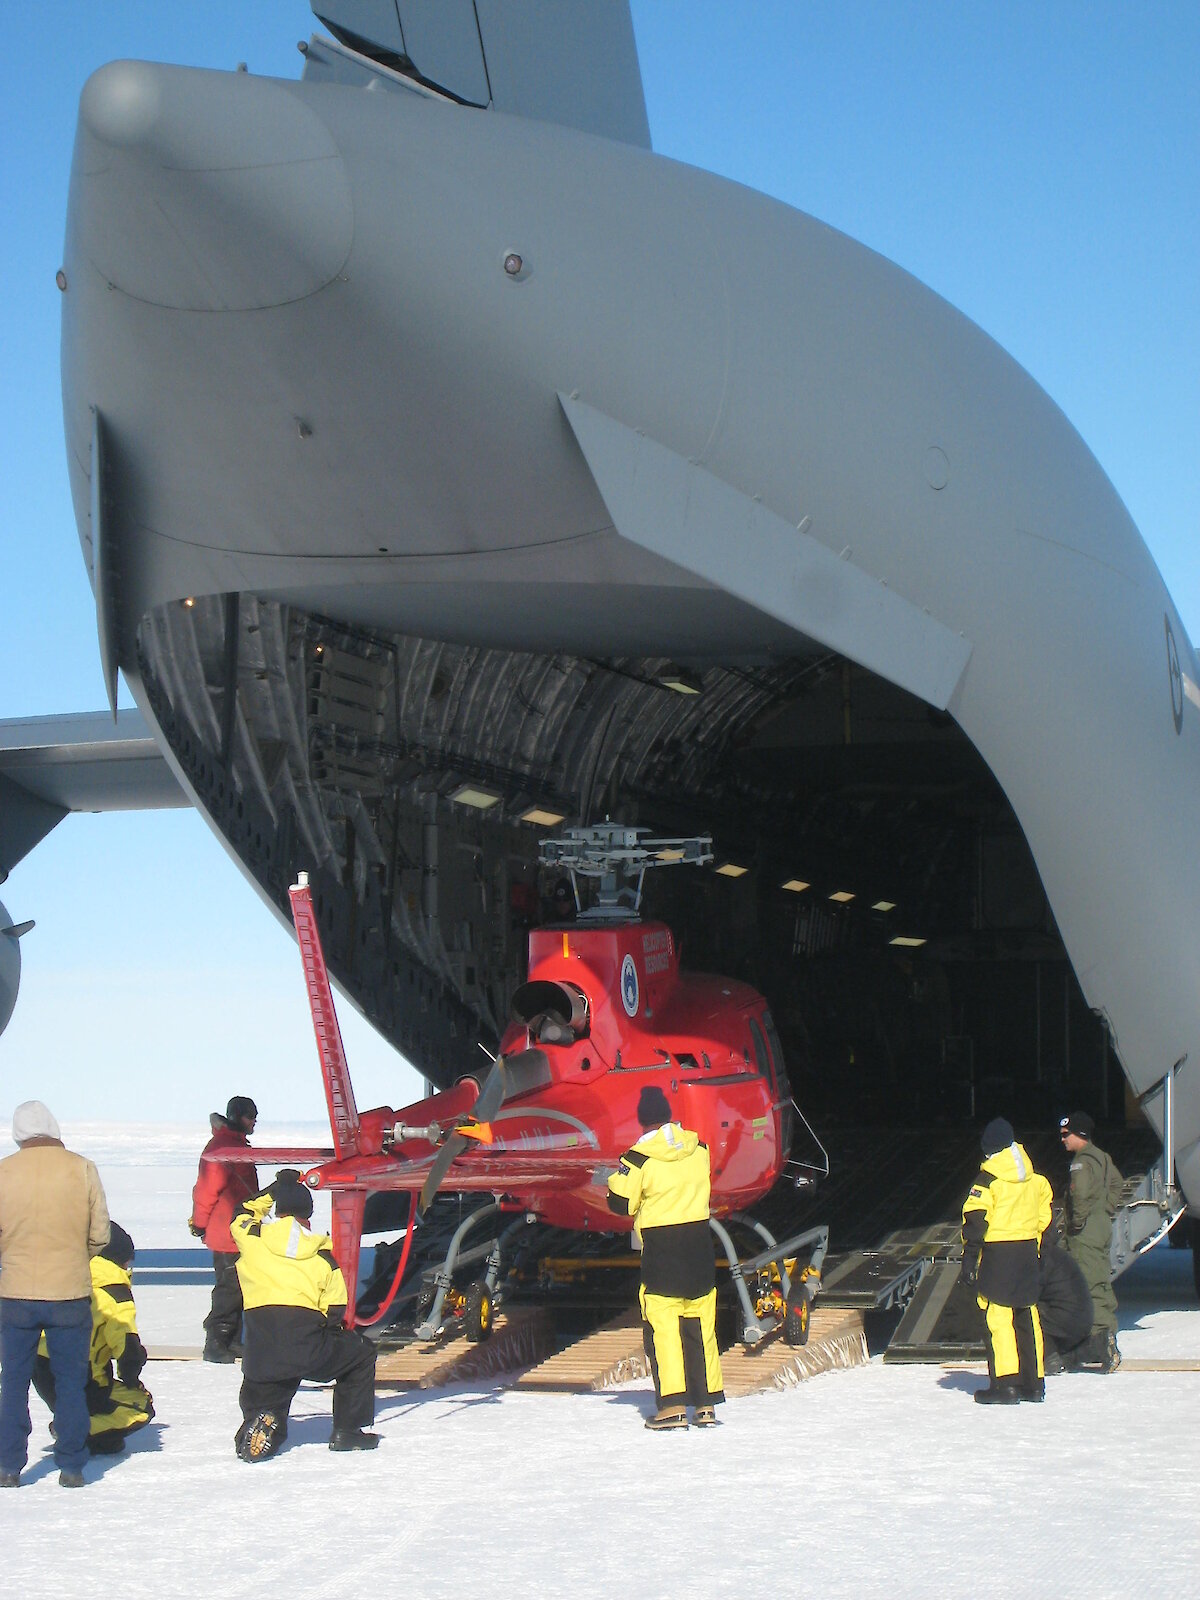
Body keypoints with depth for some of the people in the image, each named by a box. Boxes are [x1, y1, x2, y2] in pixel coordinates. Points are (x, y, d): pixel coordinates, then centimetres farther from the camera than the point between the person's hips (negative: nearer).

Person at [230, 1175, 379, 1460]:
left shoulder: (252, 1238, 6)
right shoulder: (322, 1255, 7)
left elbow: (242, 1215, 31)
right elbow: (335, 1312, 7)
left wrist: (273, 1191, 36)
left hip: (260, 1353, 2)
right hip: (308, 1346, -2)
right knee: (362, 1354, 23)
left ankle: (258, 1426, -14)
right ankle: (347, 1431, 18)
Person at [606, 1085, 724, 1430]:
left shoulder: (638, 1158, -12)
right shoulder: (698, 1148, 3)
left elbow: (620, 1204, -7)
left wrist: (617, 1178, 11)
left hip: (661, 1250, -5)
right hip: (700, 1247, 5)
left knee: (663, 1325, -2)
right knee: (700, 1324, 10)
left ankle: (673, 1405, -8)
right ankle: (706, 1405, 13)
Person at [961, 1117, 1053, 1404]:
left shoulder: (989, 1179, -10)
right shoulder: (1036, 1179, 10)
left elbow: (975, 1219, -13)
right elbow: (1044, 1215, 17)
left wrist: (969, 1258, -11)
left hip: (998, 1253, -6)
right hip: (1028, 1252, 6)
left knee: (998, 1316, -5)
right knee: (1027, 1315, 12)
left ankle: (1005, 1384, -10)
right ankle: (1034, 1383, 15)